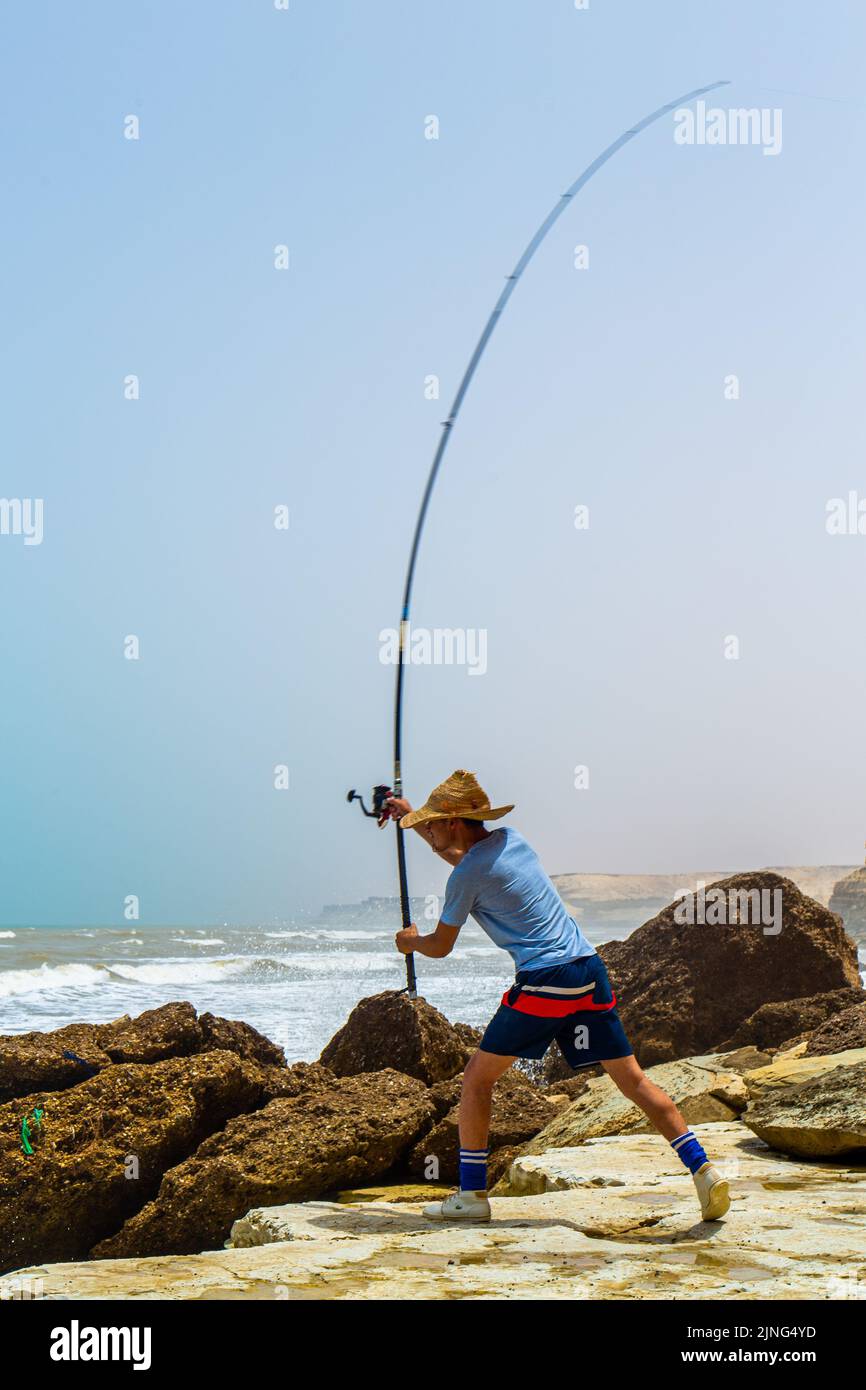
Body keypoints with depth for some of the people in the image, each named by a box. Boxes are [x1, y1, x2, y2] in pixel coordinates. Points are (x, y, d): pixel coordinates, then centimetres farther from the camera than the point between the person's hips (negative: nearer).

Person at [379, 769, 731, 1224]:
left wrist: (410, 941, 28)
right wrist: (410, 818, 44)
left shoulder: (468, 875, -6)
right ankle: (704, 1171, -2)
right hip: (589, 969, 8)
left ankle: (471, 1194, 8)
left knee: (477, 1078, 7)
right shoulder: (508, 838, 15)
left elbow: (440, 947, 6)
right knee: (633, 1079, 7)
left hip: (544, 982, -8)